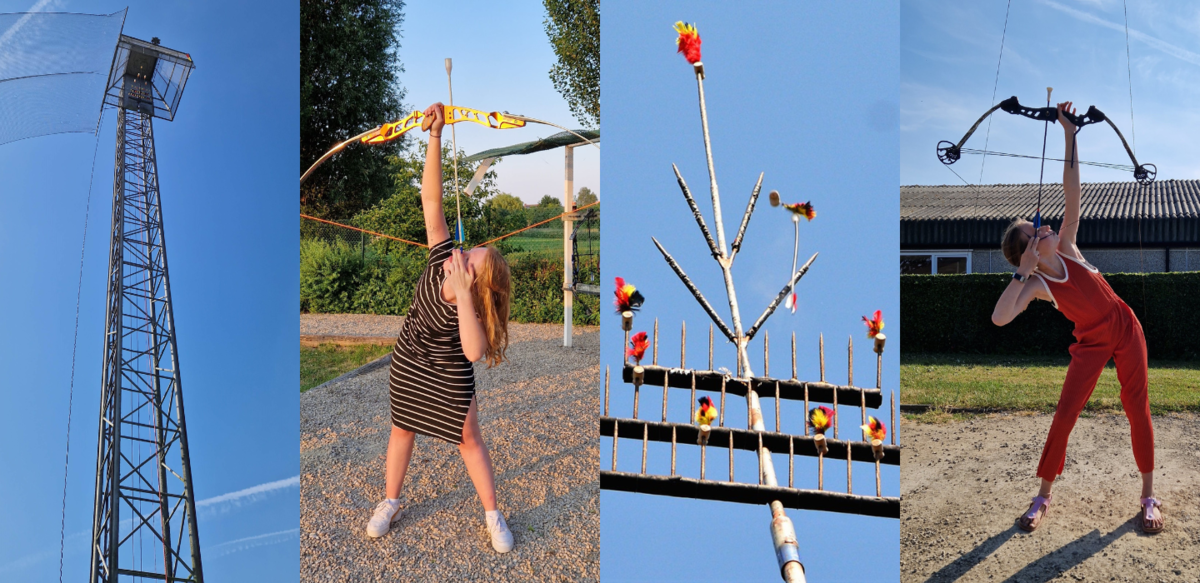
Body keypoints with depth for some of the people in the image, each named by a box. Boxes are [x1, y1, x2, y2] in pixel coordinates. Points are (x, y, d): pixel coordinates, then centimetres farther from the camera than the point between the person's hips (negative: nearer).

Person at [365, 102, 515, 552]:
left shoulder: (470, 305, -31)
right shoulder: (442, 258, -24)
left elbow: (475, 352, -48)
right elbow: (431, 200, -29)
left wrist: (462, 295, -53)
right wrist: (436, 134, -39)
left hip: (449, 377, -4)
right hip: (407, 364, 4)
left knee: (468, 439, 10)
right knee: (402, 429, 20)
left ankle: (492, 514, 28)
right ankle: (390, 501, 41)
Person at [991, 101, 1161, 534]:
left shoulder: (1067, 247, -8)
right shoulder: (1036, 285, -16)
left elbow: (1071, 189, -14)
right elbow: (999, 318, -35)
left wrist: (1070, 134, -19)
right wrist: (1023, 272, -32)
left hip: (1126, 329, 3)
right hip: (1091, 344, -2)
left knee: (1138, 411, 2)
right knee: (1064, 416, -6)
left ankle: (1149, 497, 13)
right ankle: (1043, 497, 6)